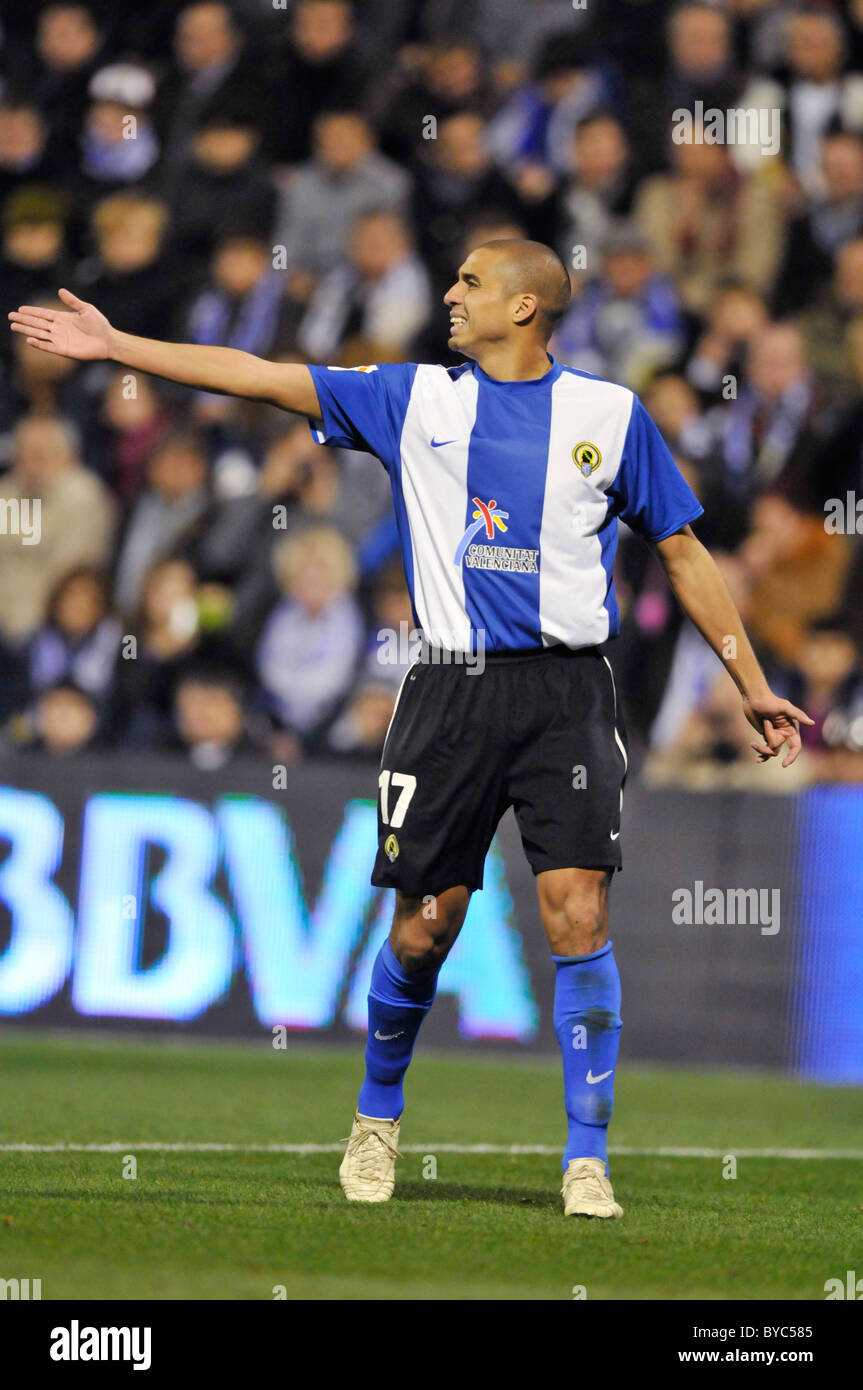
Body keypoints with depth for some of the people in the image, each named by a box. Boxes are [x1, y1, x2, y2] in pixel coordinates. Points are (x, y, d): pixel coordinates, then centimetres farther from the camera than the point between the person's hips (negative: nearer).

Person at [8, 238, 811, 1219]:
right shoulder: (414, 400, 9)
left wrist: (752, 685, 11)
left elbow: (682, 552, 12)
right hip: (450, 689, 1)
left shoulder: (609, 415, 6)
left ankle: (587, 1159, -6)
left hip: (565, 692, -1)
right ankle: (377, 1115, 29)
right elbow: (262, 377, 9)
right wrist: (116, 345, 5)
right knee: (423, 927, 3)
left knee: (578, 915, -12)